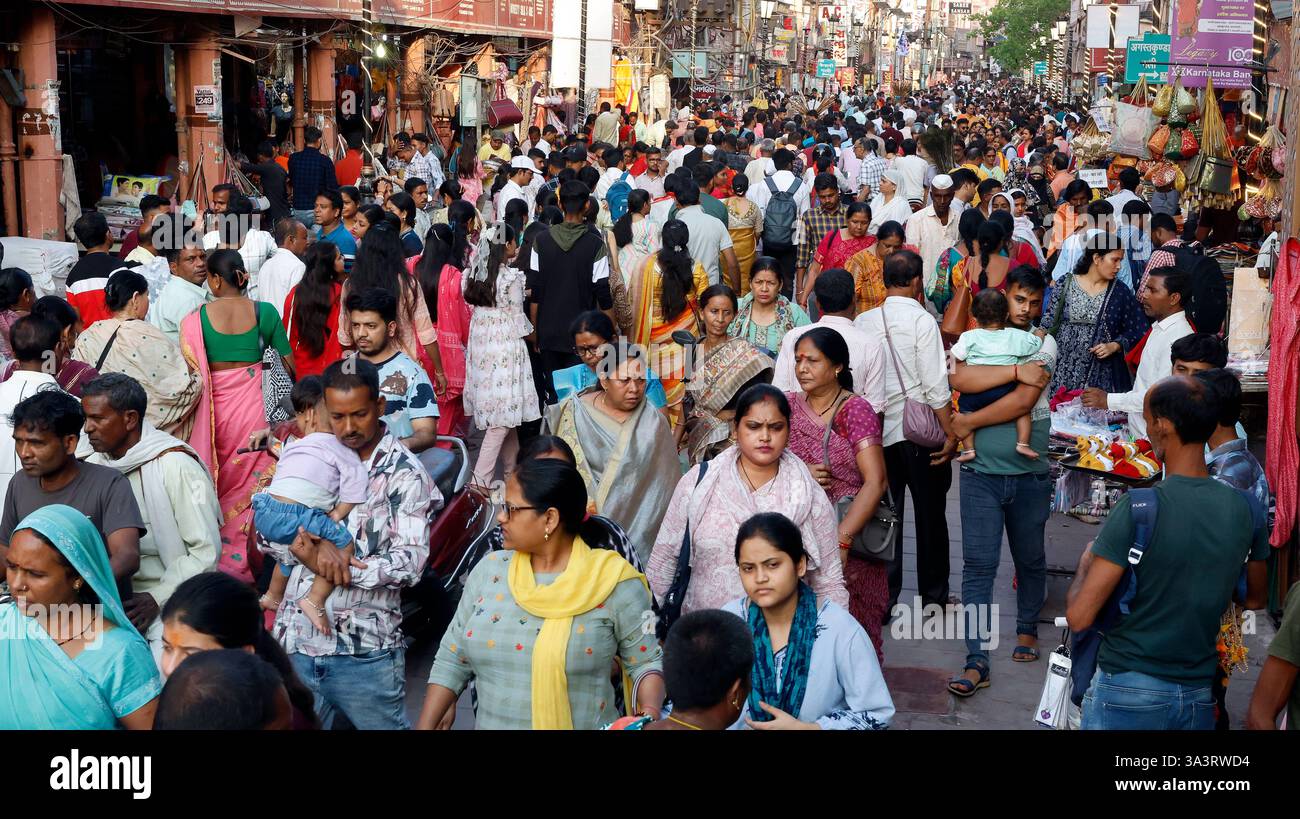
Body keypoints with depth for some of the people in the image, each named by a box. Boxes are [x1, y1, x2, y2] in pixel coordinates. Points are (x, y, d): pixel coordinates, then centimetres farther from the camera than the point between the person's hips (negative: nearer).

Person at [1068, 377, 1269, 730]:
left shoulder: (1138, 507, -19)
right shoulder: (1246, 510, -3)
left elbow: (1079, 617, -18)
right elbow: (1253, 599, 15)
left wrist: (1086, 561, 1)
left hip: (1129, 693, -5)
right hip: (1200, 697, 5)